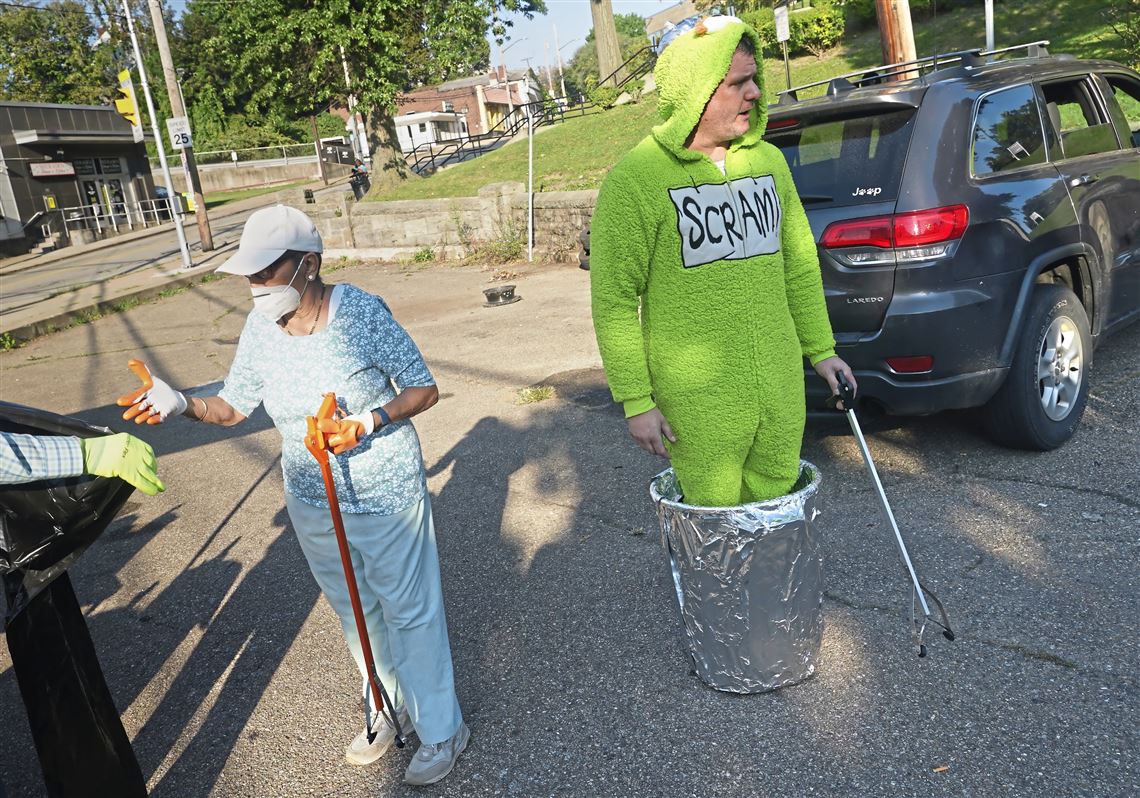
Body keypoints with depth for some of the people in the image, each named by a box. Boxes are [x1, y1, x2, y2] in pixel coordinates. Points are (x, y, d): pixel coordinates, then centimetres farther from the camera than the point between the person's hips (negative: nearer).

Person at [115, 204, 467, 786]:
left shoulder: (362, 312, -21)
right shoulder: (260, 328, -5)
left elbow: (424, 389, -13)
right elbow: (234, 406, 3)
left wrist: (372, 421, -29)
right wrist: (184, 405, -17)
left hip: (387, 498, -5)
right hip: (312, 503, 6)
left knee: (410, 611, 9)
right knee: (354, 611, 22)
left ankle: (440, 729, 30)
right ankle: (387, 708, 46)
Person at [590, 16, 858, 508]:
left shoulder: (768, 161, 8)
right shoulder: (637, 178, -11)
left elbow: (799, 263, 17)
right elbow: (614, 300, -10)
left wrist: (819, 349, 19)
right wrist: (635, 400, -11)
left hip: (780, 390, 5)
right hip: (698, 401, -5)